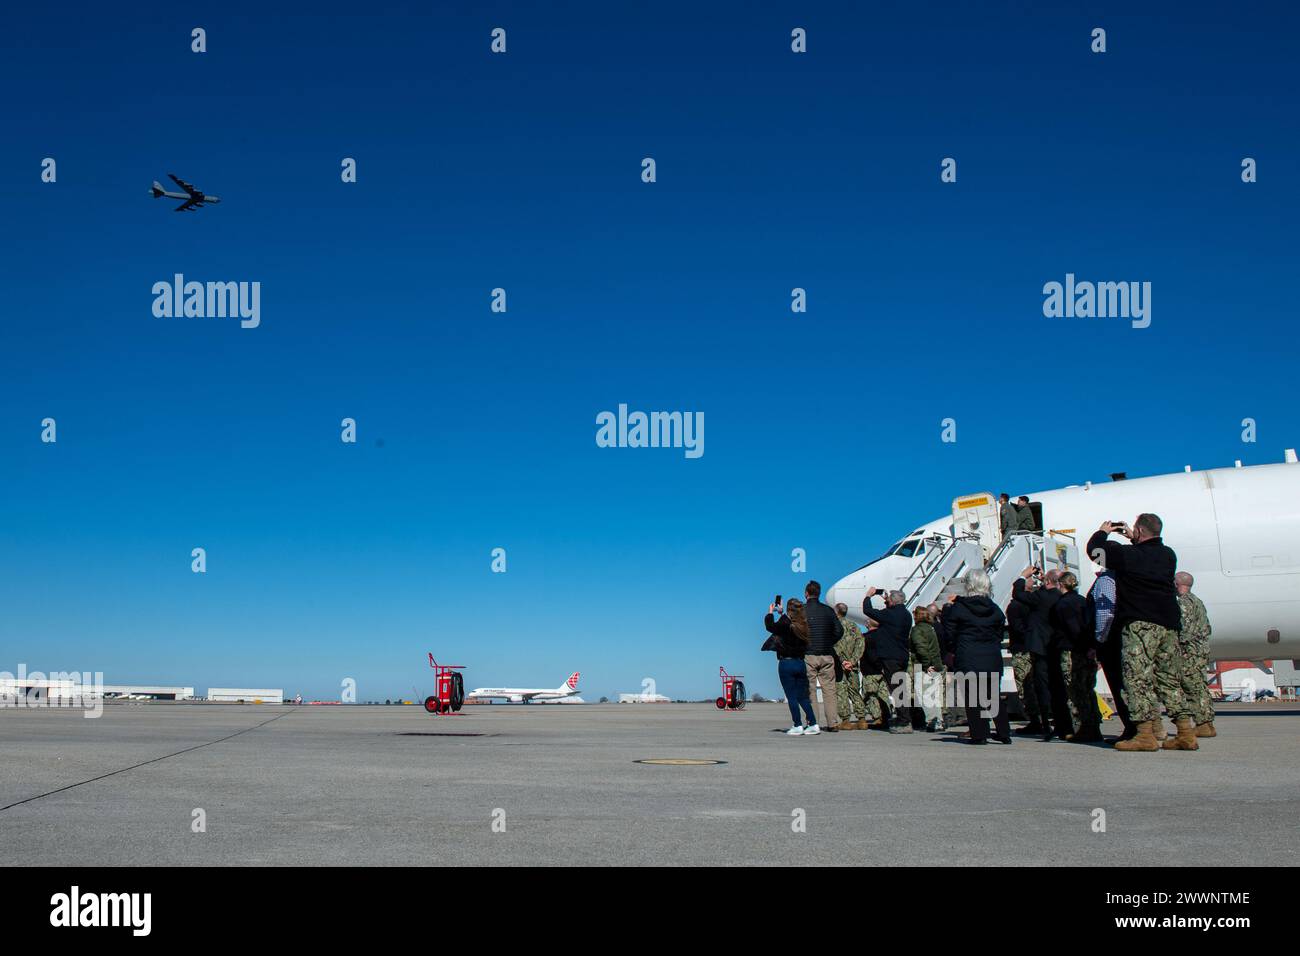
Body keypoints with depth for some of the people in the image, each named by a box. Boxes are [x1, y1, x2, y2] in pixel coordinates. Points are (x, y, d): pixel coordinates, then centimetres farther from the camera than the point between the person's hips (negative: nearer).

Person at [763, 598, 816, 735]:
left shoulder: (785, 625, -16)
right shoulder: (804, 625, 1)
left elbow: (770, 626, -9)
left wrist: (770, 612, 7)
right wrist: (781, 613, 30)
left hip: (786, 663, -5)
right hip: (801, 663, 6)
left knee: (791, 697, 0)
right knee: (803, 697, 13)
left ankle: (798, 726, 0)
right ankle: (813, 724, 10)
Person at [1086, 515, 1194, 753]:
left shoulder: (1128, 554, -6)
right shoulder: (1169, 555, 12)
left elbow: (1094, 548, 5)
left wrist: (1103, 532, 23)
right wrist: (1132, 538, 39)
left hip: (1139, 624, -7)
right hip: (1169, 624, 7)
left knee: (1138, 678, -8)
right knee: (1170, 679, 11)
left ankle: (1145, 735, -14)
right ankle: (1186, 733, 10)